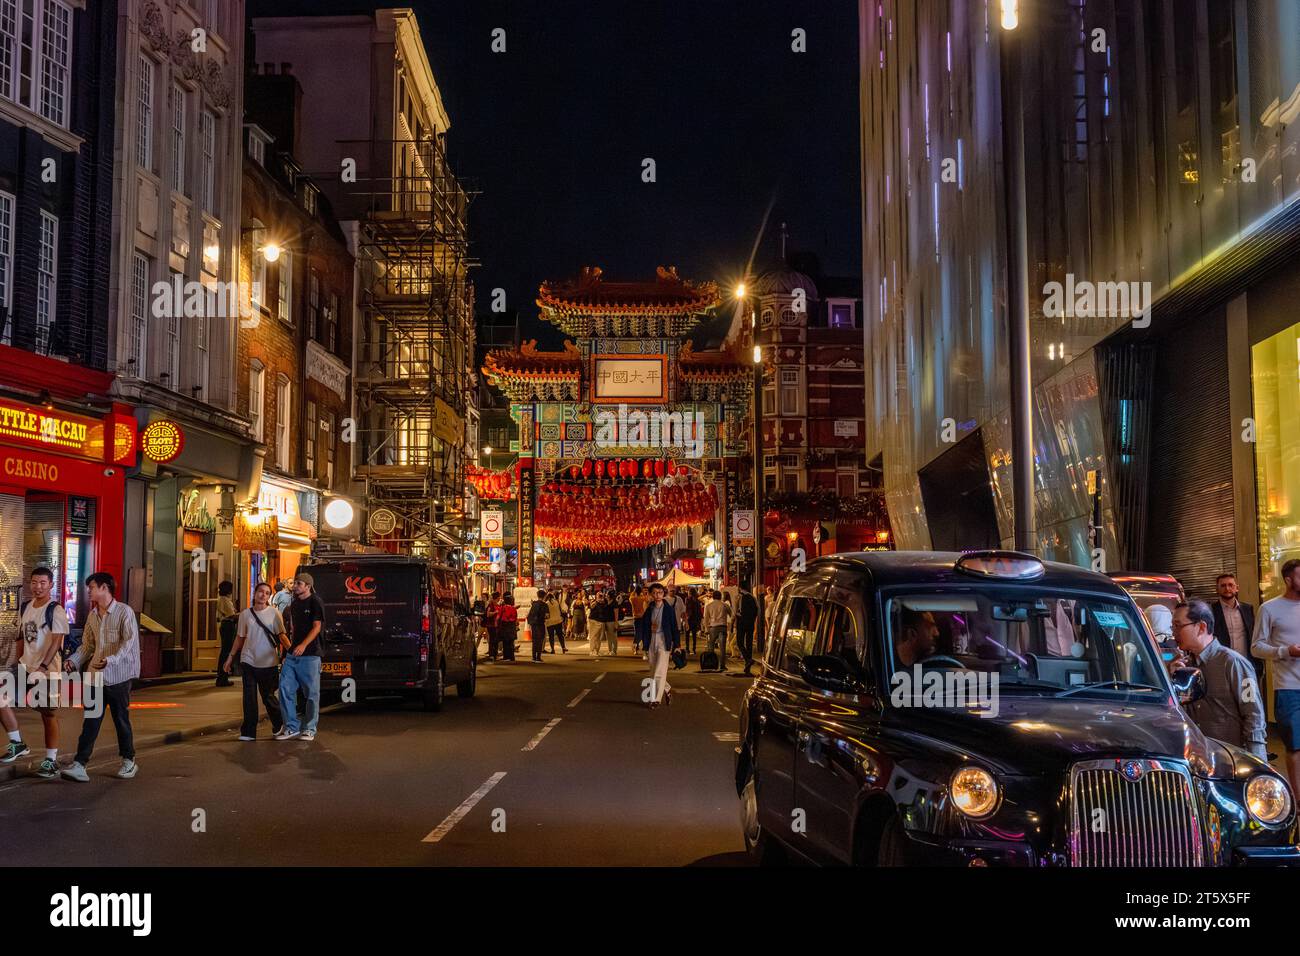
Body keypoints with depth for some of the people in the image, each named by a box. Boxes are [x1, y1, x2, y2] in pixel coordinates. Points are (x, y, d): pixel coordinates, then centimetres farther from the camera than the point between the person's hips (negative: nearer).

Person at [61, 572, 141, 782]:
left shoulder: (124, 612, -9)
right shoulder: (92, 615, 11)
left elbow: (129, 641, -16)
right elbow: (88, 644, 17)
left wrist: (111, 659, -30)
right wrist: (73, 660, 0)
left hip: (118, 675, -5)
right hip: (96, 675, 5)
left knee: (121, 719, 6)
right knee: (90, 721, 0)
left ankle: (129, 761, 21)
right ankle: (79, 765, -3)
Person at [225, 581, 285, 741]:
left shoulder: (274, 613, -1)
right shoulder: (245, 614, 6)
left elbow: (281, 636, -3)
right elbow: (240, 637, 15)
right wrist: (230, 657, 14)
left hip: (268, 662, -2)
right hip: (248, 661, 2)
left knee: (268, 696, 6)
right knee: (249, 697, -1)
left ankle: (278, 725, 29)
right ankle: (249, 732, 4)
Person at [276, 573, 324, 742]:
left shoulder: (316, 602, -6)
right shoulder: (294, 604, 17)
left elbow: (317, 627, -15)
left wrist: (303, 645, -27)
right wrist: (288, 650, 20)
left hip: (310, 654, -7)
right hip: (292, 654, 7)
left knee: (312, 693, 0)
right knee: (285, 688, 0)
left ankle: (309, 729, 8)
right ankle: (291, 726, 8)